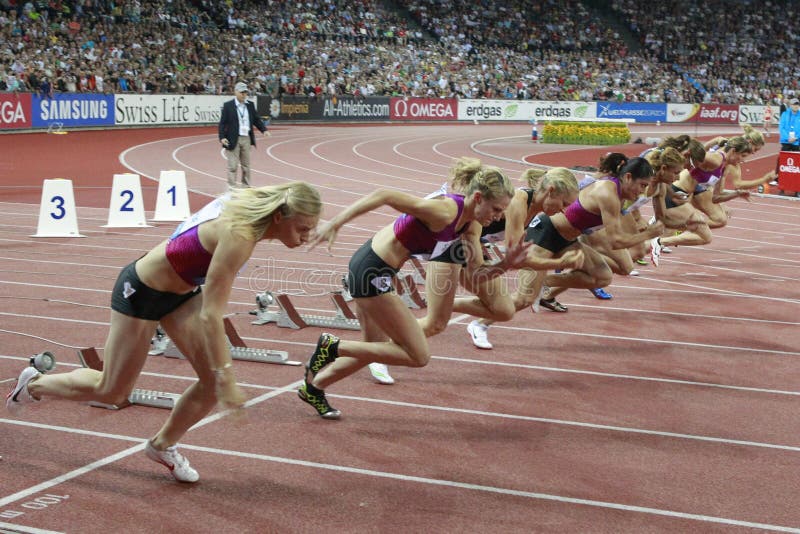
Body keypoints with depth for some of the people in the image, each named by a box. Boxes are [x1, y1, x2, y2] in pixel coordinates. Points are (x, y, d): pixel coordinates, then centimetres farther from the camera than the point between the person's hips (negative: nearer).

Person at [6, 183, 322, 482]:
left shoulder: (249, 201, -13)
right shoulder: (239, 237, -37)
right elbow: (210, 315, -36)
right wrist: (225, 376, -33)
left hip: (182, 290, 8)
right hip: (140, 293, -8)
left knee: (214, 382, -2)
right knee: (112, 392, 10)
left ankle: (163, 444, 22)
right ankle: (34, 384, 36)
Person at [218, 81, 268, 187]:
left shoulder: (250, 105, 9)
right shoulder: (228, 106, -5)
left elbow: (256, 119, 14)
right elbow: (222, 123, -7)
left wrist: (264, 130, -2)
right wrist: (222, 137, -17)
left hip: (246, 139, 5)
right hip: (233, 140, -5)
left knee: (246, 165, 13)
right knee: (233, 166, -5)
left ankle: (246, 186, 24)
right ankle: (232, 187, -1)